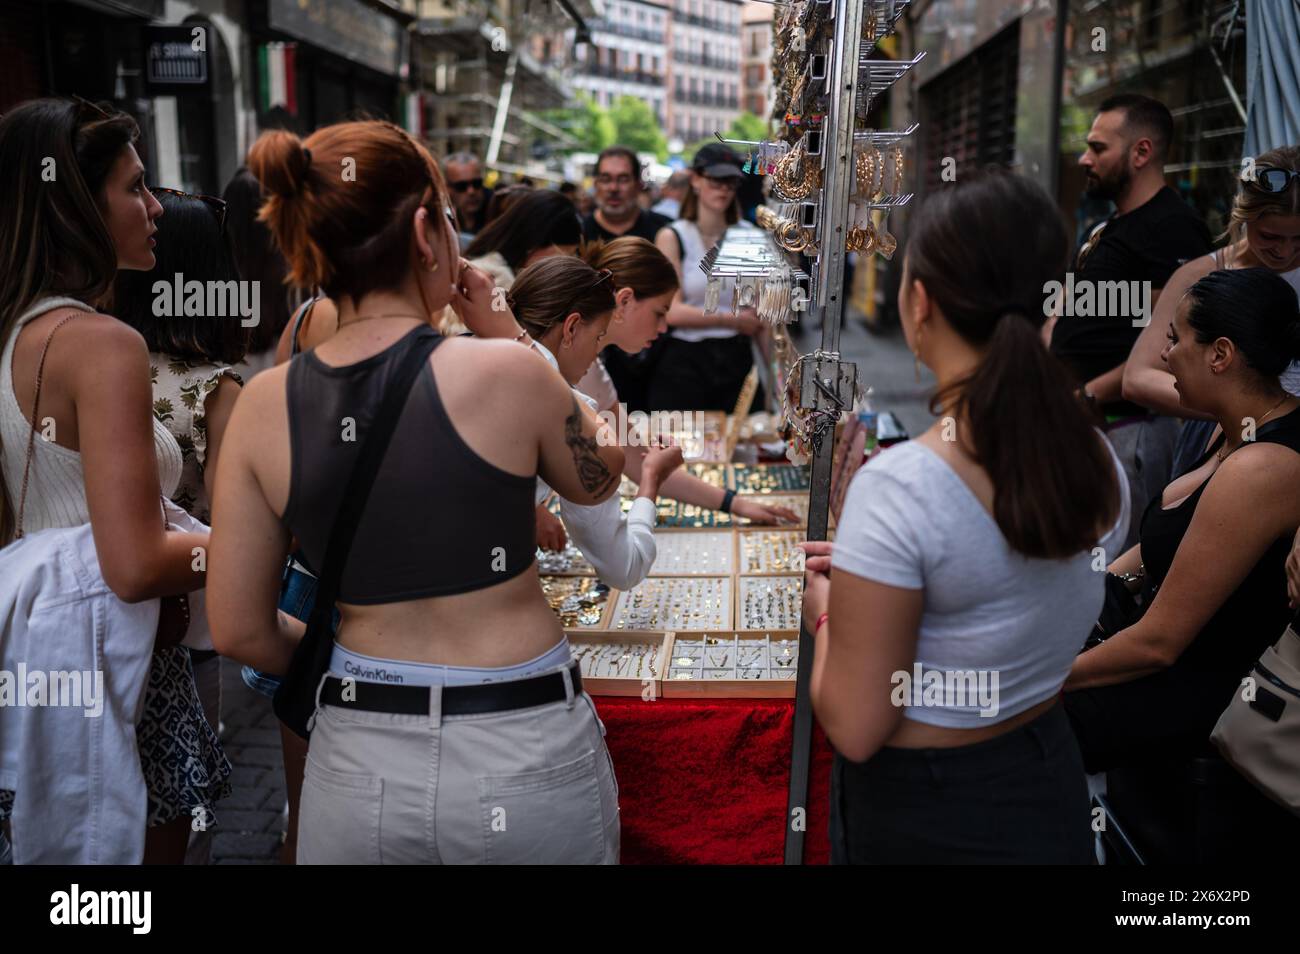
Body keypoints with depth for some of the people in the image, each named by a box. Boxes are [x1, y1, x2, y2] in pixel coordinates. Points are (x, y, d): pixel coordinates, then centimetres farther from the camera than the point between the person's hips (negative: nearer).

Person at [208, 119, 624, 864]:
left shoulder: (264, 406, -6)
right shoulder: (506, 371, -16)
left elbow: (240, 631, 0)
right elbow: (600, 481, 6)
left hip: (356, 771, 2)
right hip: (524, 754, -2)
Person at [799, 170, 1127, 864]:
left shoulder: (899, 487, -28)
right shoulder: (1102, 462, -7)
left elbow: (855, 729, -22)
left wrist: (827, 613, -4)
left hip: (921, 816, -5)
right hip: (1050, 791, 5)